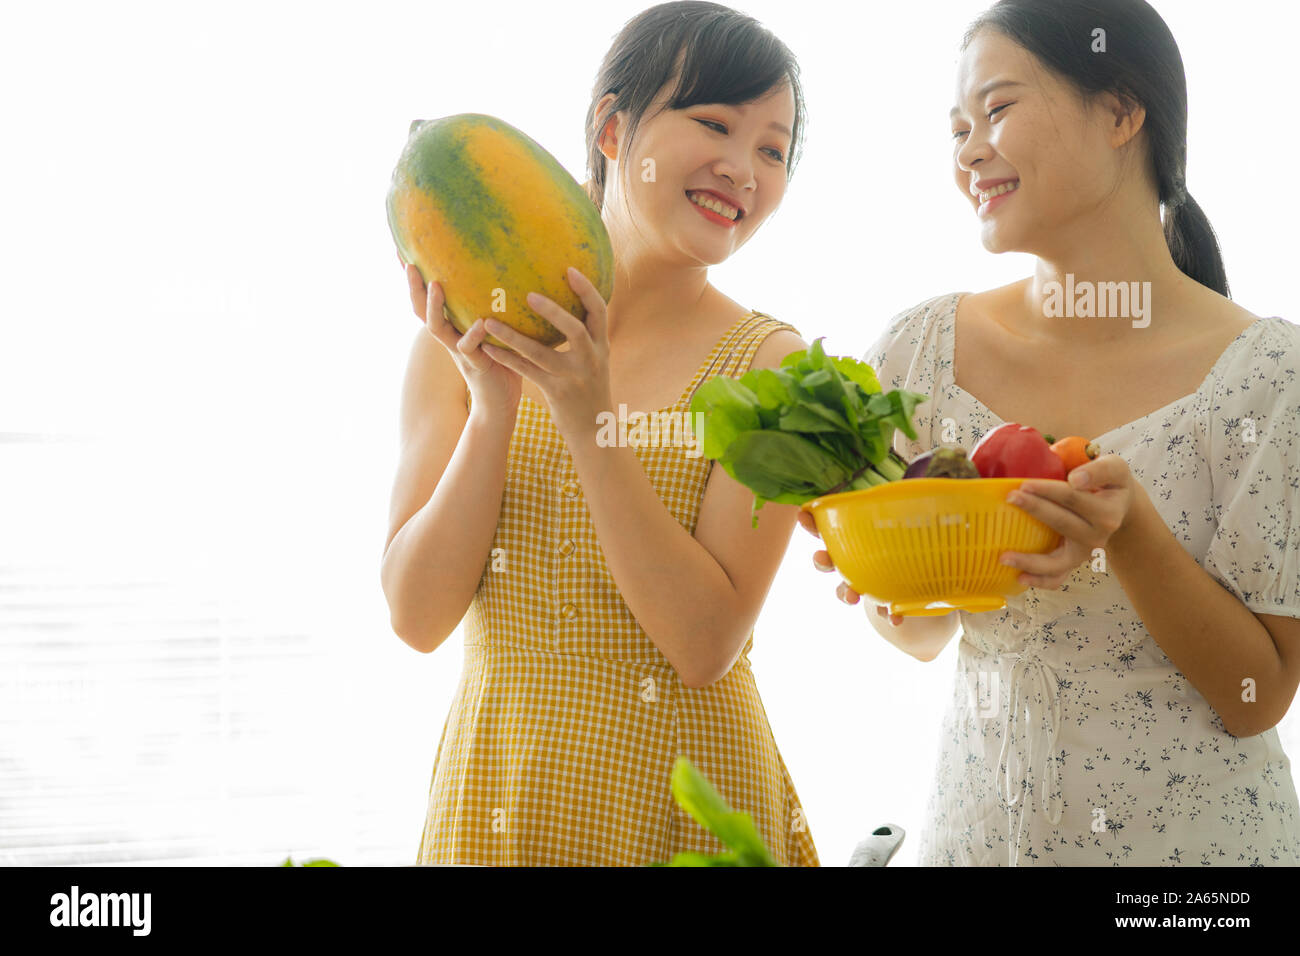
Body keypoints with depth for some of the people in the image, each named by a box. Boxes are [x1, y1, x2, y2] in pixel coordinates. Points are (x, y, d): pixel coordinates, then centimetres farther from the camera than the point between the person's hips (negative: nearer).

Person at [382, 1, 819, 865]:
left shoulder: (770, 366, -8)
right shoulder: (462, 347, -2)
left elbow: (706, 644, -16)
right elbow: (419, 617, -7)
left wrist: (591, 421, -22)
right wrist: (494, 406, -18)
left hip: (688, 810, -1)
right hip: (493, 795, 2)